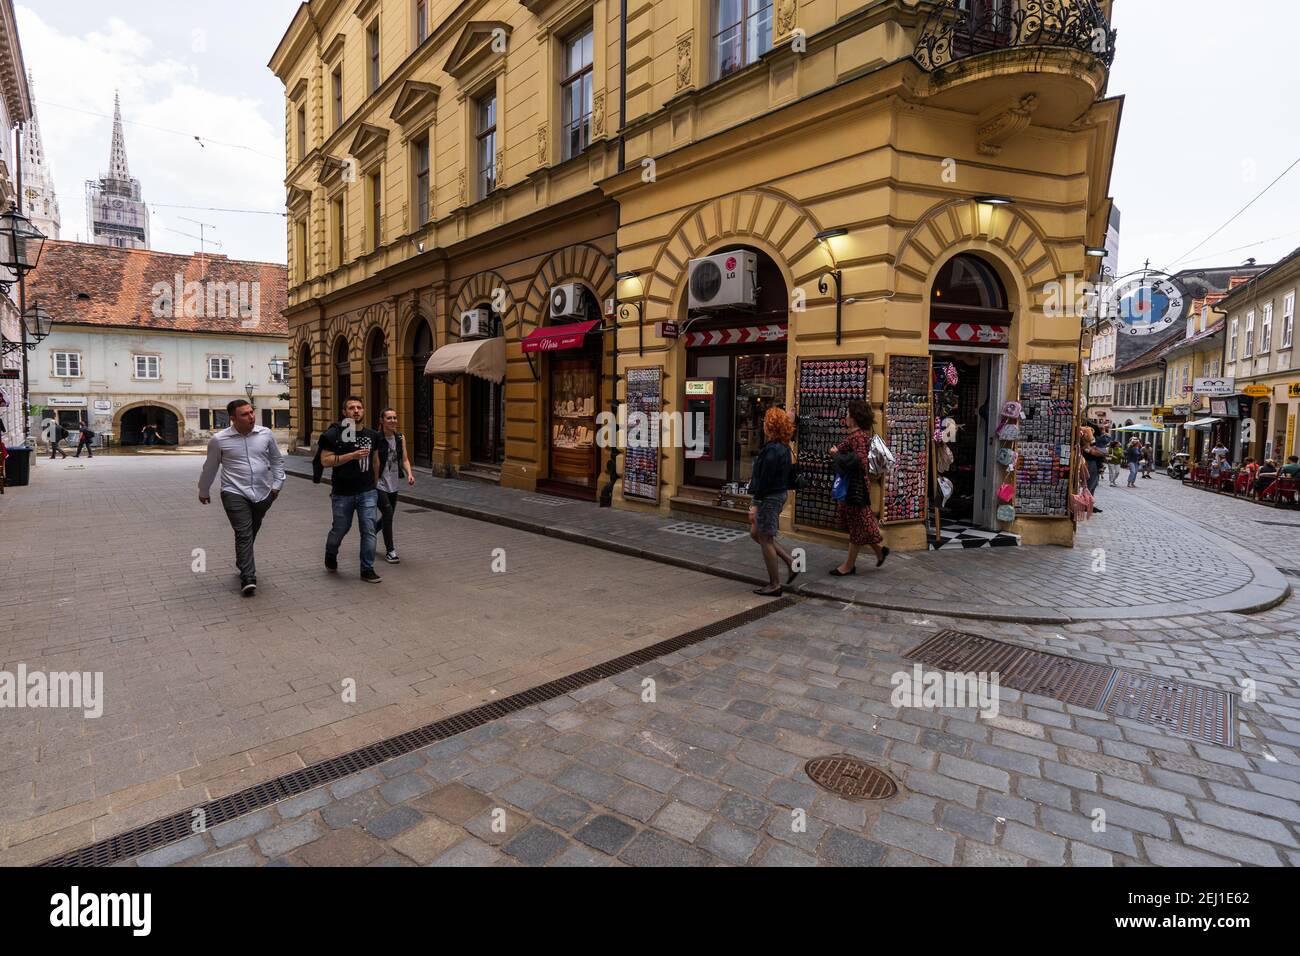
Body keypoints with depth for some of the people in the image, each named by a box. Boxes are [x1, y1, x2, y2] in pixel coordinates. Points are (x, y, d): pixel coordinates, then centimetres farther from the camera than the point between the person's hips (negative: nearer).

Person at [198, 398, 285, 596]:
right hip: (235, 493, -3)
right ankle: (248, 579, -12)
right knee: (244, 534, -13)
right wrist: (204, 491, 19)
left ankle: (242, 563, 40)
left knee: (251, 533, 17)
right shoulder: (219, 440, -6)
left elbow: (277, 459, 14)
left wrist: (277, 483, 8)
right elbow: (210, 467, 8)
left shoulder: (266, 434, 0)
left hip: (263, 494, 3)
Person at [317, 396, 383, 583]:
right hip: (342, 493, -2)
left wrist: (375, 484, 23)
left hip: (367, 492, 2)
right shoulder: (334, 434, -7)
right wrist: (352, 455, -22)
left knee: (369, 531, -2)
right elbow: (325, 461, -13)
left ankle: (367, 569, 7)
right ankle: (330, 555, 44)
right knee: (340, 529, 14)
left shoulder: (372, 435, 6)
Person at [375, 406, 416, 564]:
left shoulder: (400, 438, 4)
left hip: (393, 484, 6)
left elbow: (404, 459, 4)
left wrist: (409, 474, -13)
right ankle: (389, 550, -1)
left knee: (388, 516, 16)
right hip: (379, 483, -6)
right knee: (388, 513, -14)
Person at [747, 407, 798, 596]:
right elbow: (789, 475, 16)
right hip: (780, 494, 10)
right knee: (756, 533, 20)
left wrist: (755, 505, -19)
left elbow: (764, 480, -22)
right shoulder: (784, 448, 9)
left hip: (769, 497, -10)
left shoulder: (772, 450, -21)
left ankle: (774, 585, 11)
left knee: (765, 539, 1)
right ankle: (791, 560, 20)